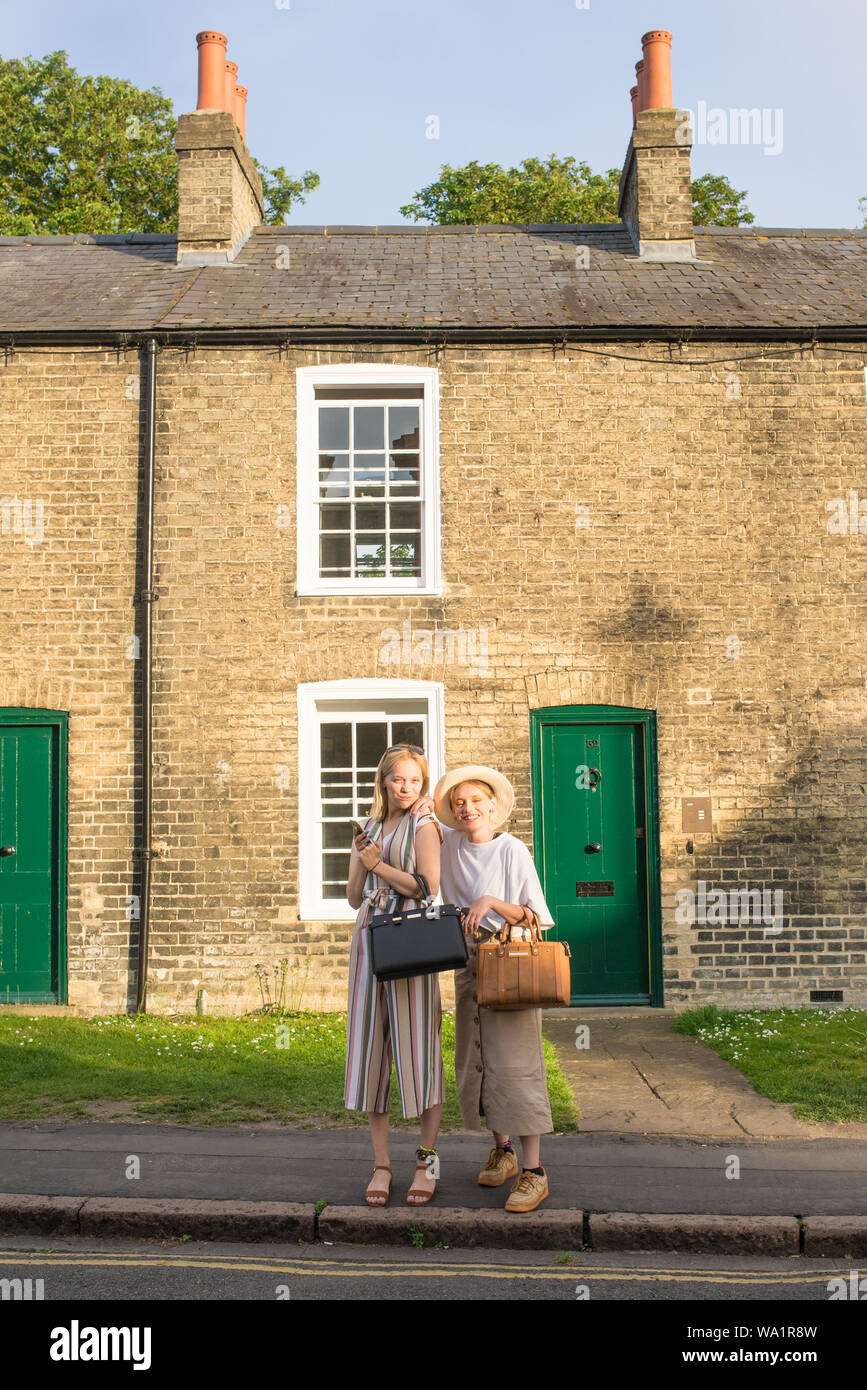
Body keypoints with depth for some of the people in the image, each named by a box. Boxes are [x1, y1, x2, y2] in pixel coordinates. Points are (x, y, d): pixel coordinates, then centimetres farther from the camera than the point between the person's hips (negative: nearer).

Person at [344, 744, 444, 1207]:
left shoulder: (423, 825, 1)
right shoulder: (370, 828, 16)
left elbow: (427, 885, -12)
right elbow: (354, 897, 15)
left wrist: (377, 865, -7)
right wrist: (359, 858, -1)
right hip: (369, 938, 5)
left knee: (418, 1047, -1)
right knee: (370, 1046, 5)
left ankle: (427, 1160, 12)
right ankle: (381, 1164, 14)